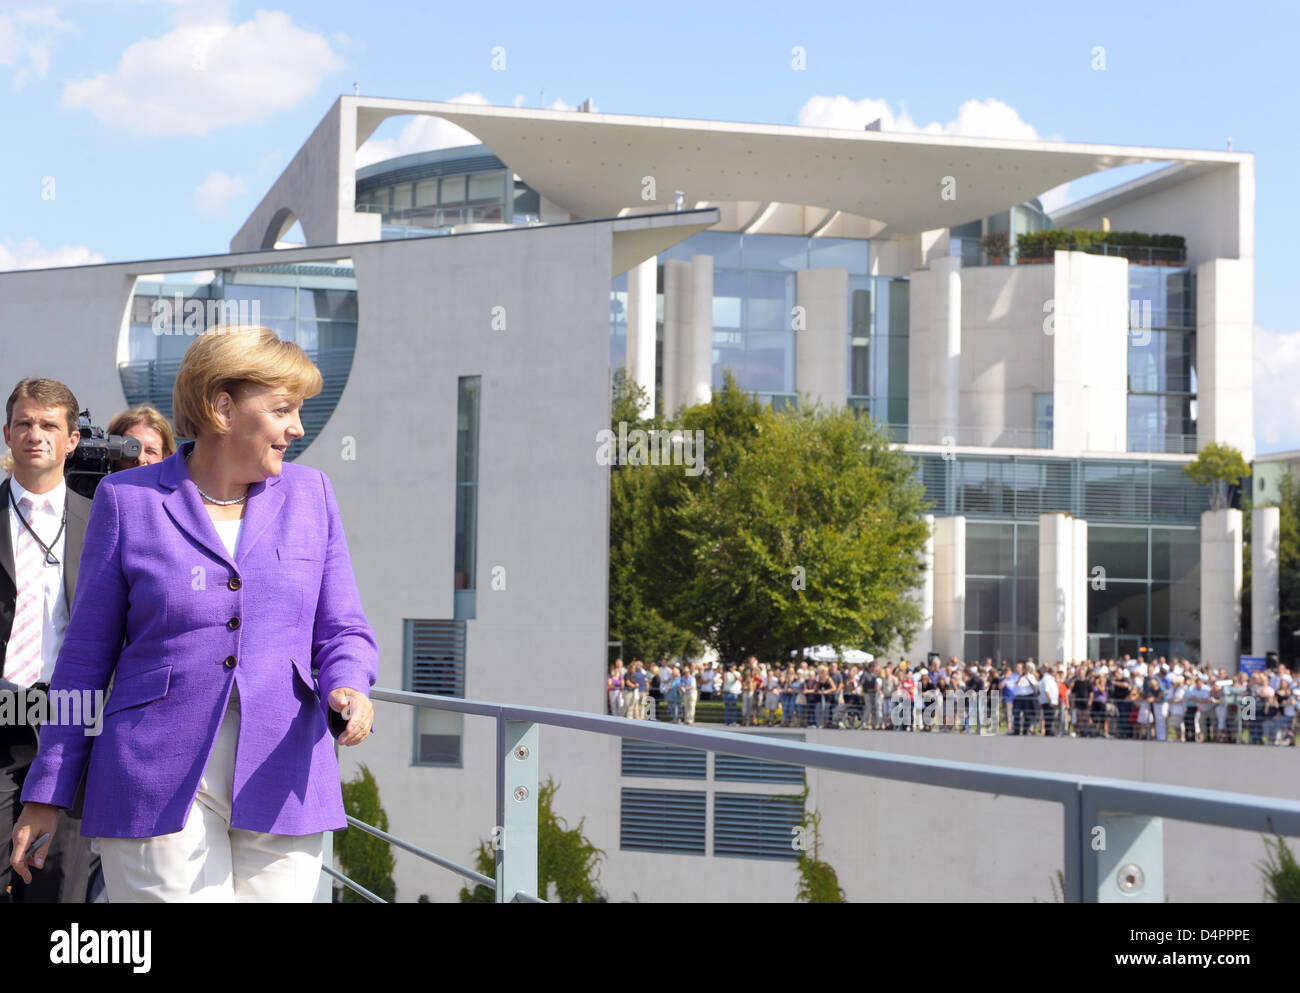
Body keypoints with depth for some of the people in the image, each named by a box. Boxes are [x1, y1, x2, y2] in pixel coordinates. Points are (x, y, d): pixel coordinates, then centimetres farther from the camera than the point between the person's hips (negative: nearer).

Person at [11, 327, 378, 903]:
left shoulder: (310, 494, 11)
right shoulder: (127, 499, 3)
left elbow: (343, 632, 13)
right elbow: (87, 652, 7)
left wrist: (347, 690, -11)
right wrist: (45, 796, 7)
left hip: (281, 786, 3)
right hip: (157, 784, -3)